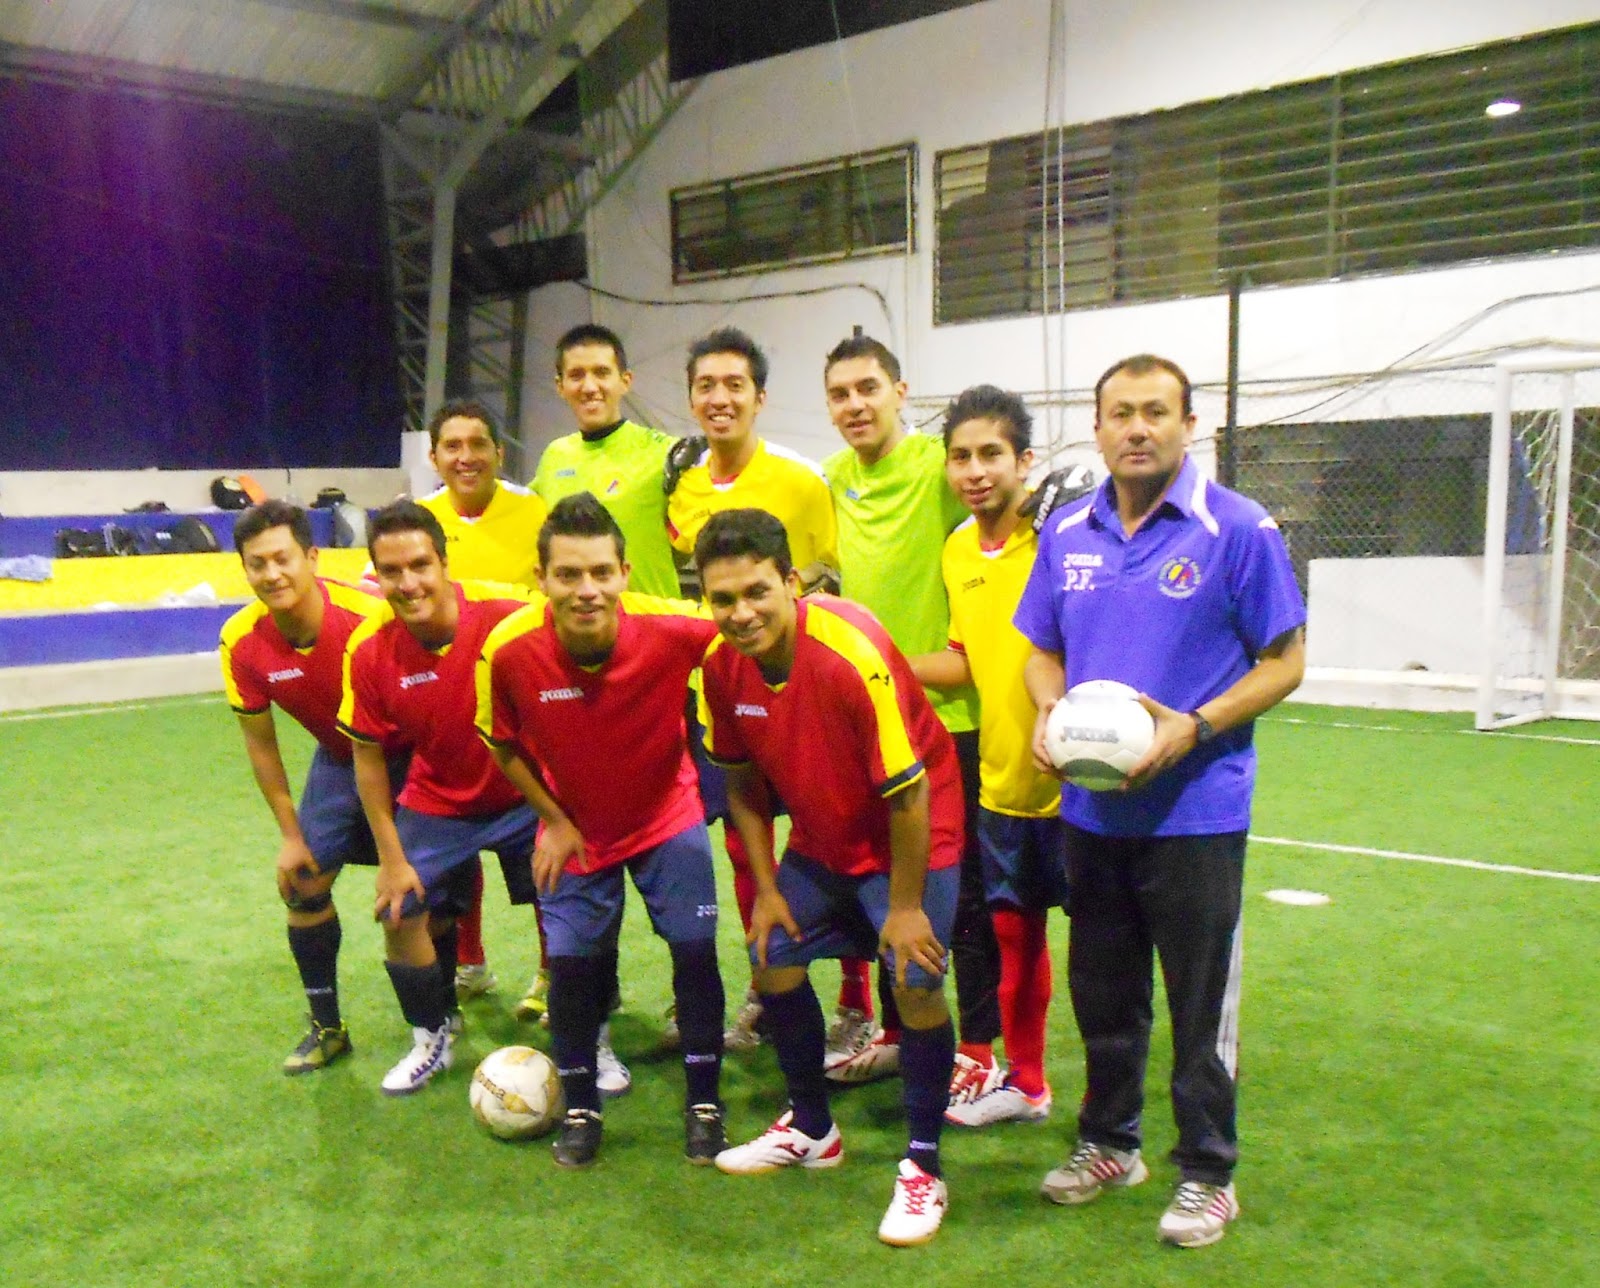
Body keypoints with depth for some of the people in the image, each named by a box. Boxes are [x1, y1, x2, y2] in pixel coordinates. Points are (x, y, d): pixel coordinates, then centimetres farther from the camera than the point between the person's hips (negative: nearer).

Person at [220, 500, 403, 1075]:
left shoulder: (369, 617, -33)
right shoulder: (242, 641, -18)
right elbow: (260, 742, -4)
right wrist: (291, 836, -2)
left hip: (408, 753, -4)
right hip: (337, 756, 4)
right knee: (303, 884, 0)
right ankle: (327, 1027, 20)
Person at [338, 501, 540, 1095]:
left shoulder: (509, 613, -27)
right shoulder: (369, 650, -18)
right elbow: (368, 756, -4)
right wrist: (391, 857, -4)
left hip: (526, 795, -2)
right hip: (436, 804, 2)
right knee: (402, 914, 1)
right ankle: (431, 1041, 28)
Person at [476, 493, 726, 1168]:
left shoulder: (672, 629, -32)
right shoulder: (509, 649, -27)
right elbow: (504, 743, -7)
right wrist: (554, 822, -7)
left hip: (667, 815, 0)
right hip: (576, 828, 1)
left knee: (695, 948, -4)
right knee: (572, 961, 1)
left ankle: (703, 1099, 19)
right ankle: (579, 1107, 26)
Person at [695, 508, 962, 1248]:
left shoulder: (853, 654, -33)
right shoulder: (722, 664, -13)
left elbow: (908, 793, -25)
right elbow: (741, 781, 3)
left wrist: (904, 905, -18)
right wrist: (767, 889, 1)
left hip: (912, 838, -6)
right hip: (820, 840, 7)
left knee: (915, 984, -16)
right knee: (772, 962, 9)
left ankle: (922, 1168, 5)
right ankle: (812, 1131, 32)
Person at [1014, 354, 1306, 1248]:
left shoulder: (1239, 529, -10)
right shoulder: (1067, 532, 5)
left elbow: (1284, 662, -7)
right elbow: (1043, 650, 14)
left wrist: (1194, 727, -21)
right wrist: (1050, 711, -7)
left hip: (1195, 808, -4)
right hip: (1091, 806, 5)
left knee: (1201, 1002, 6)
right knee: (1102, 990, 17)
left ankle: (1208, 1174, 23)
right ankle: (1109, 1144, 35)